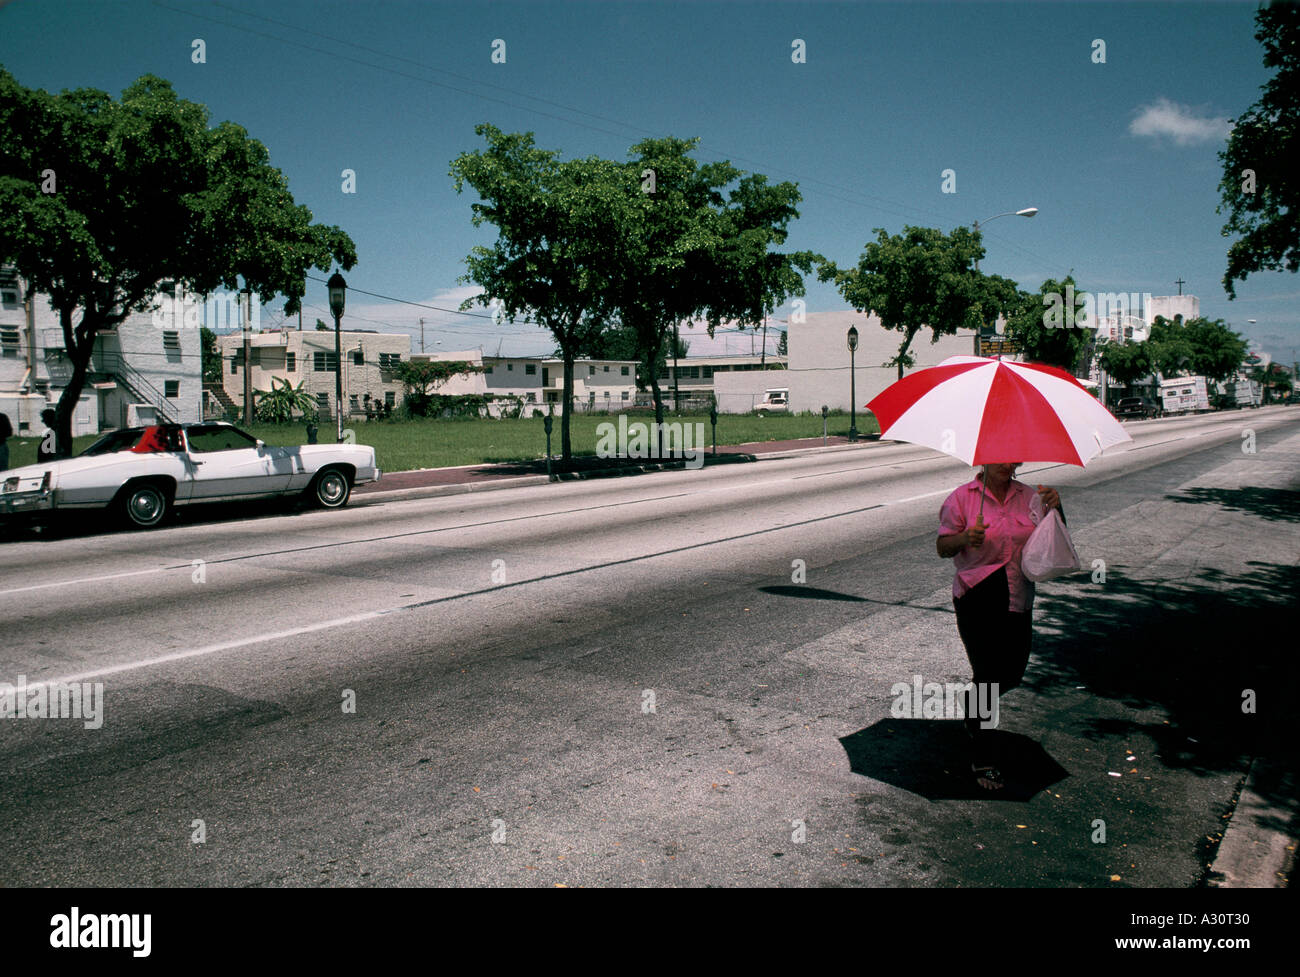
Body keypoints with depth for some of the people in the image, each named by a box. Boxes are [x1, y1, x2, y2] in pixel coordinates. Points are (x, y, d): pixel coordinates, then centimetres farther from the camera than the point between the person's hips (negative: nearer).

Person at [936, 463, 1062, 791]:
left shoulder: (1027, 496, 7)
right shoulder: (962, 498, -4)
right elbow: (942, 547, -3)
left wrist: (1056, 508, -9)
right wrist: (965, 538, -24)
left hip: (1017, 600, 5)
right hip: (976, 597, -4)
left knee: (1013, 673, 9)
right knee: (987, 672, -6)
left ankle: (976, 700, 43)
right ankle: (982, 758, 7)